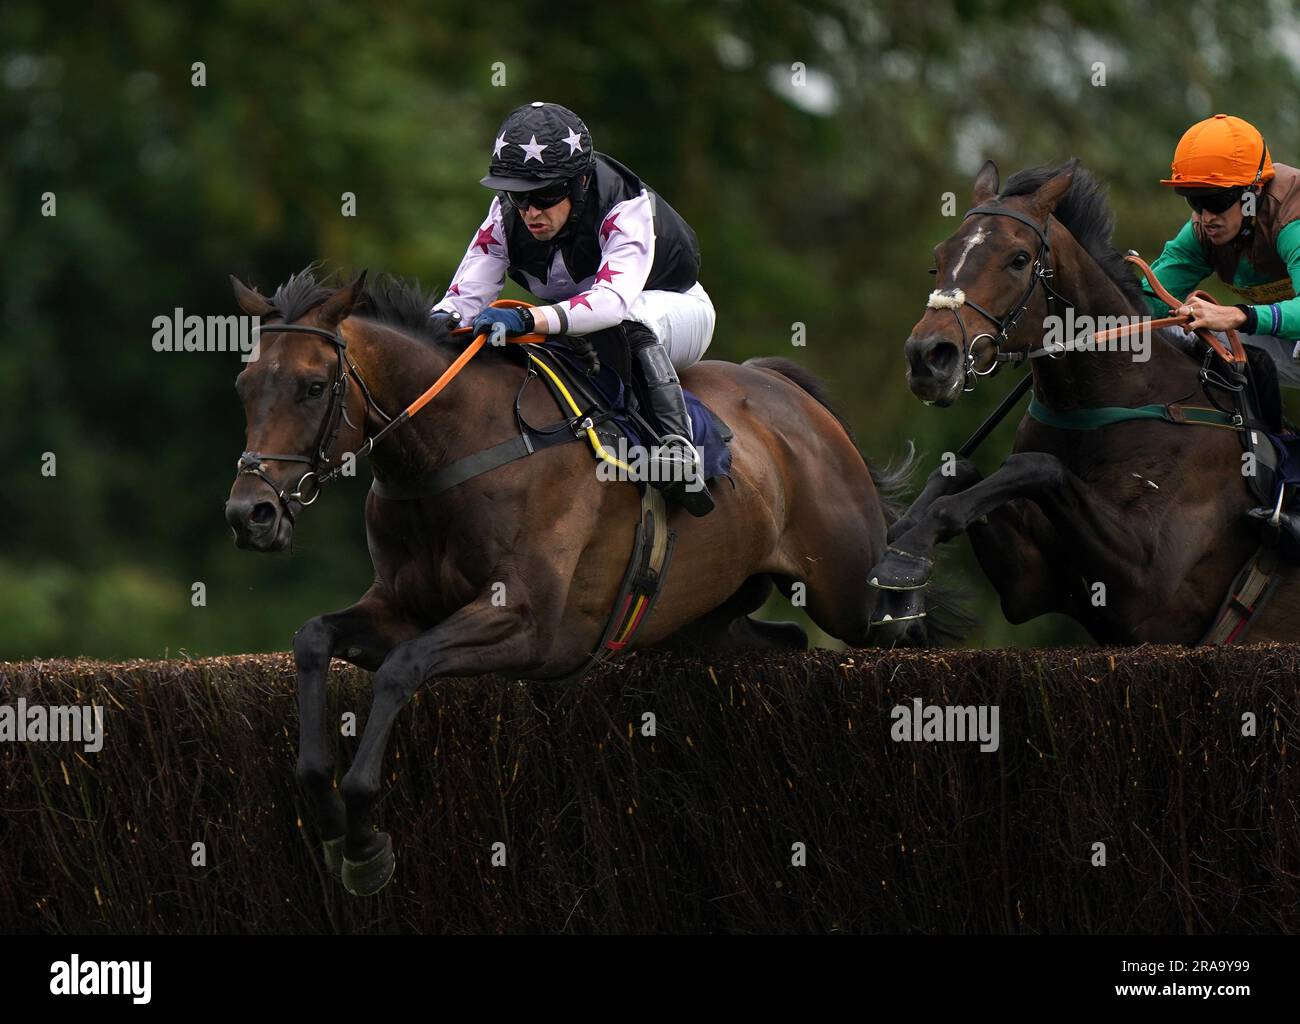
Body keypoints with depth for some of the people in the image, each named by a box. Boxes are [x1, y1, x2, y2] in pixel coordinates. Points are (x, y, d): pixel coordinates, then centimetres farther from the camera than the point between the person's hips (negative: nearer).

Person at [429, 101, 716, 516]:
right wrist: (439, 322, -48)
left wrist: (529, 319, -65)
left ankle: (678, 448, -42)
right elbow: (466, 295, -23)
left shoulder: (627, 208, -33)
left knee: (630, 320, -41)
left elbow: (614, 299, -50)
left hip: (674, 310, -5)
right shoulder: (507, 216, -17)